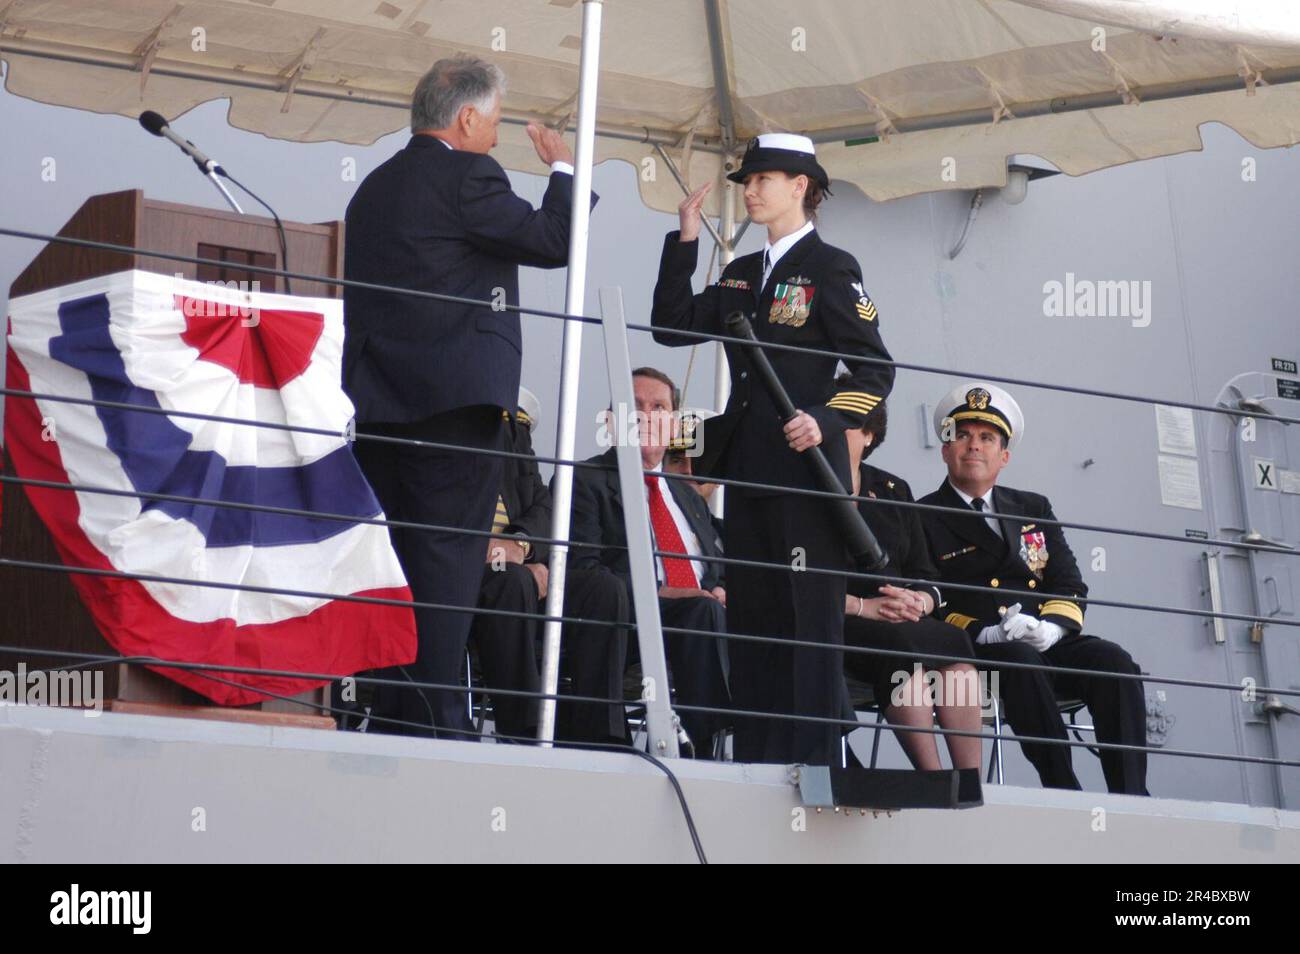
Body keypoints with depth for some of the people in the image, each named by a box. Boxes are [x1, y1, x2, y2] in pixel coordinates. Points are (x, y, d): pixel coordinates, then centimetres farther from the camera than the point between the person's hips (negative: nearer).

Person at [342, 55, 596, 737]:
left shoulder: (372, 188, 19)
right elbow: (553, 240, -8)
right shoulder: (466, 176, -7)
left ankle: (386, 712, 10)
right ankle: (434, 718, -11)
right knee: (446, 555, -8)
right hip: (453, 396, -8)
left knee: (390, 553, 9)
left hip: (377, 399, 8)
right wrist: (562, 169, 8)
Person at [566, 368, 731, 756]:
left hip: (709, 614, 6)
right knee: (704, 612, -36)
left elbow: (721, 567, 26)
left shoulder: (688, 495, 31)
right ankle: (702, 745, -35)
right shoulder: (586, 481, 9)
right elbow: (582, 568, -5)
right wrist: (656, 594, -17)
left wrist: (720, 590, -1)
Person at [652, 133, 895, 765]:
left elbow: (874, 368, -5)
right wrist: (684, 242, 8)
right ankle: (756, 762, 13)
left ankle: (814, 758, -7)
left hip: (806, 469, -7)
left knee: (810, 617, -7)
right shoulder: (740, 274, 20)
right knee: (750, 619, 8)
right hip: (747, 470, 7)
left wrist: (826, 421, -20)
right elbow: (672, 328, 11)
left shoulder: (830, 267, 0)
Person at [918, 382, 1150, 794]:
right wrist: (985, 634, -20)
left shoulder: (1033, 508, 22)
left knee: (1113, 661, -24)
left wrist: (1050, 627, -10)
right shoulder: (923, 519, 6)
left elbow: (1070, 587, 14)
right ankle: (1063, 791, -39)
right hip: (975, 651, -4)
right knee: (1021, 661, -37)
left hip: (1049, 642, 5)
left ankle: (1130, 796, -30)